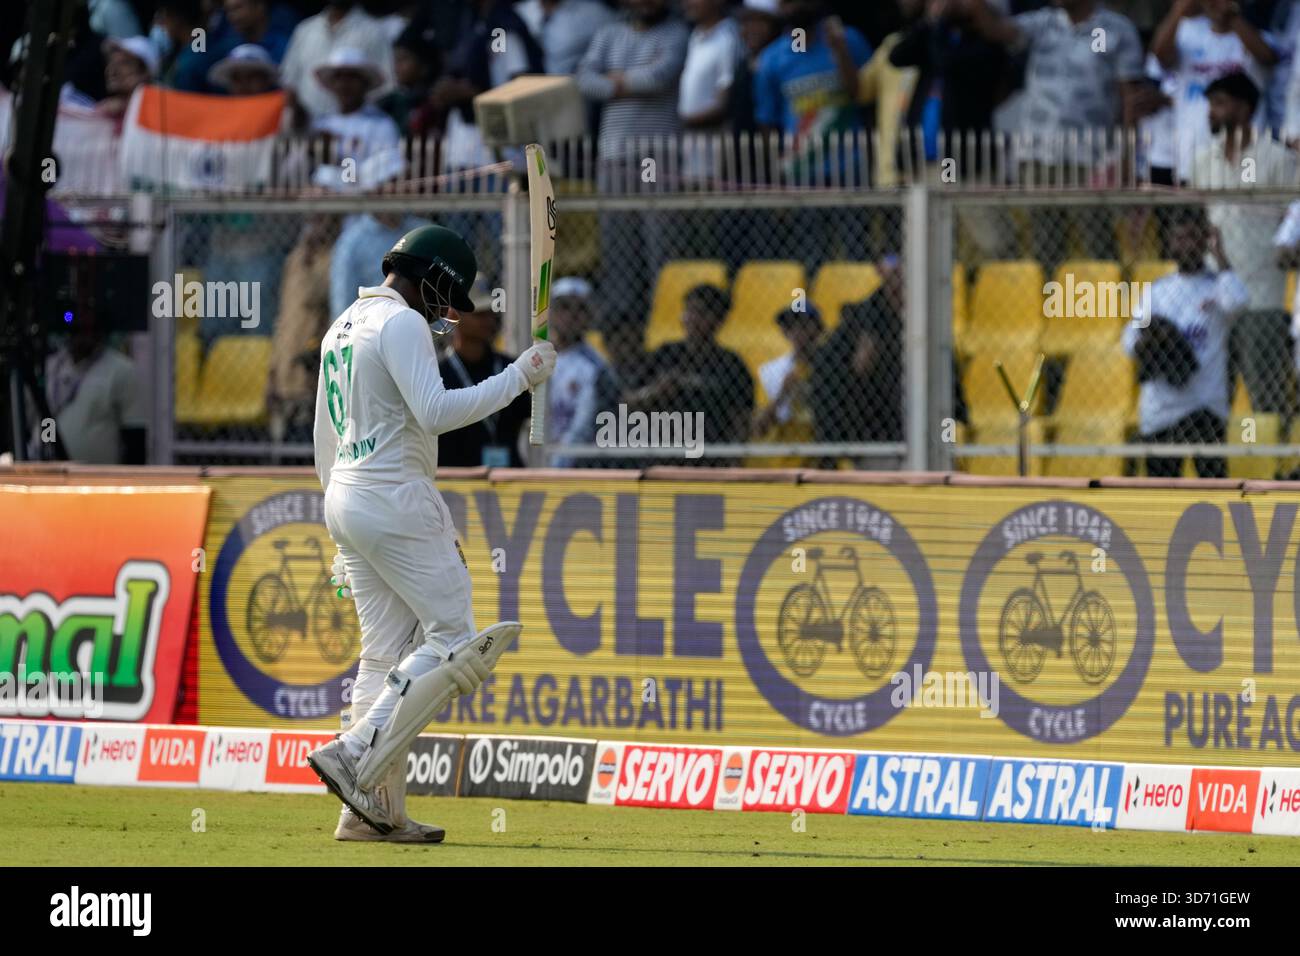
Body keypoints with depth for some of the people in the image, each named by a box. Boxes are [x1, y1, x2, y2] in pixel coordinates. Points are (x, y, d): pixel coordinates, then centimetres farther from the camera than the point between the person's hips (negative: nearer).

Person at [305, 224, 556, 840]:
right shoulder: (402, 323, -10)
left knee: (386, 652, 8)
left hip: (344, 500, 10)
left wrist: (346, 540, 28)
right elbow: (435, 411, -23)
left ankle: (377, 811, 3)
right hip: (395, 499, -10)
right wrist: (520, 376, -15)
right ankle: (357, 757, -17)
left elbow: (325, 441, 24)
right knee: (452, 638, -7)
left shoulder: (342, 327, 20)